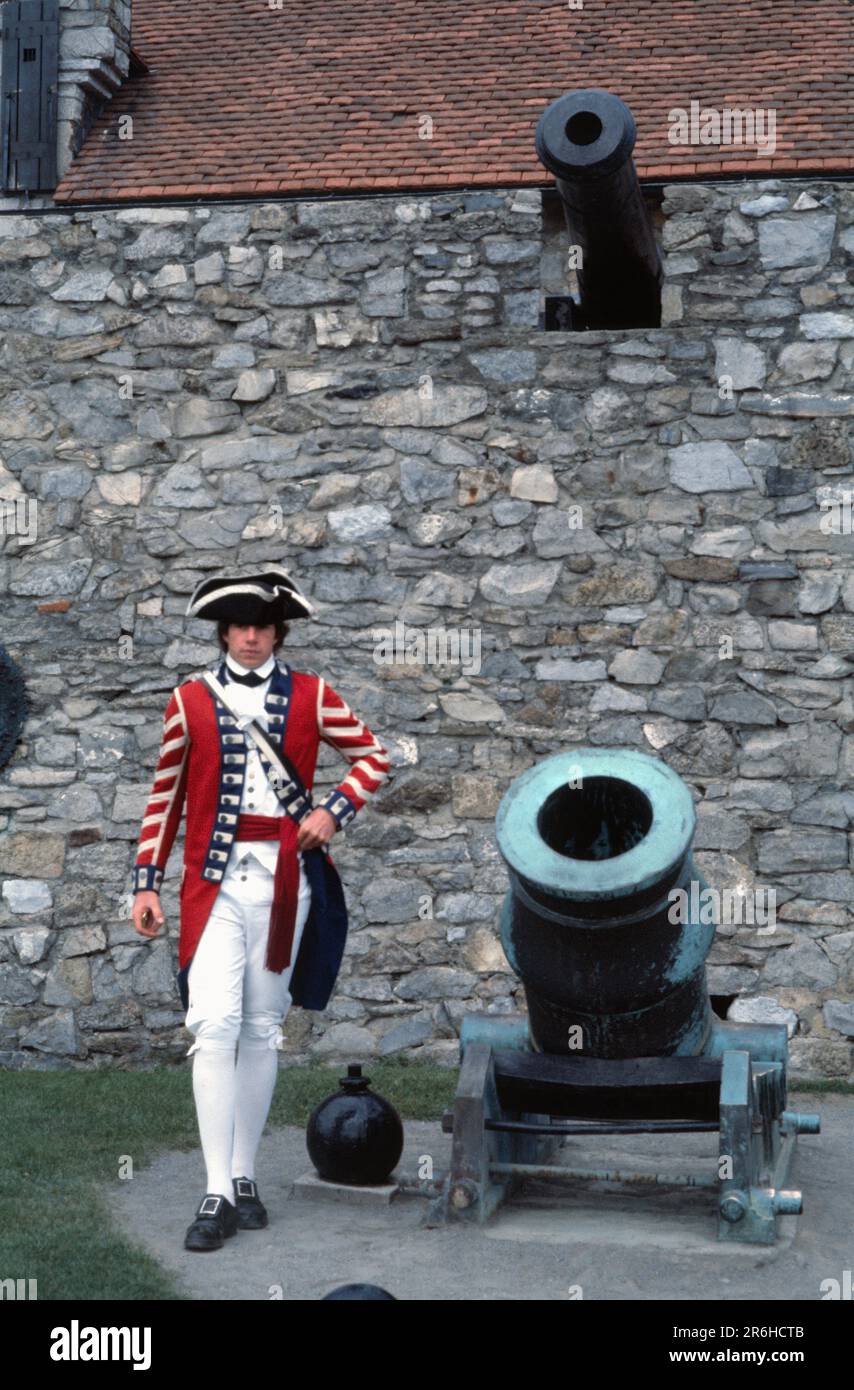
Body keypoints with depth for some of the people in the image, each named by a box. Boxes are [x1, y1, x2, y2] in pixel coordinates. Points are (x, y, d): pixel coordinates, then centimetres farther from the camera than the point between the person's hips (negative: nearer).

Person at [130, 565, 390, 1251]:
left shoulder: (311, 695, 5)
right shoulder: (190, 699, 5)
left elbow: (373, 757, 13)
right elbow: (166, 795, 8)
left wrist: (333, 810, -4)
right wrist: (147, 882, 5)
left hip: (284, 879, 1)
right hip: (214, 882, -1)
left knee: (263, 1031, 9)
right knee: (214, 1027, -13)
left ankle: (244, 1176, 20)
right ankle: (217, 1192, -9)